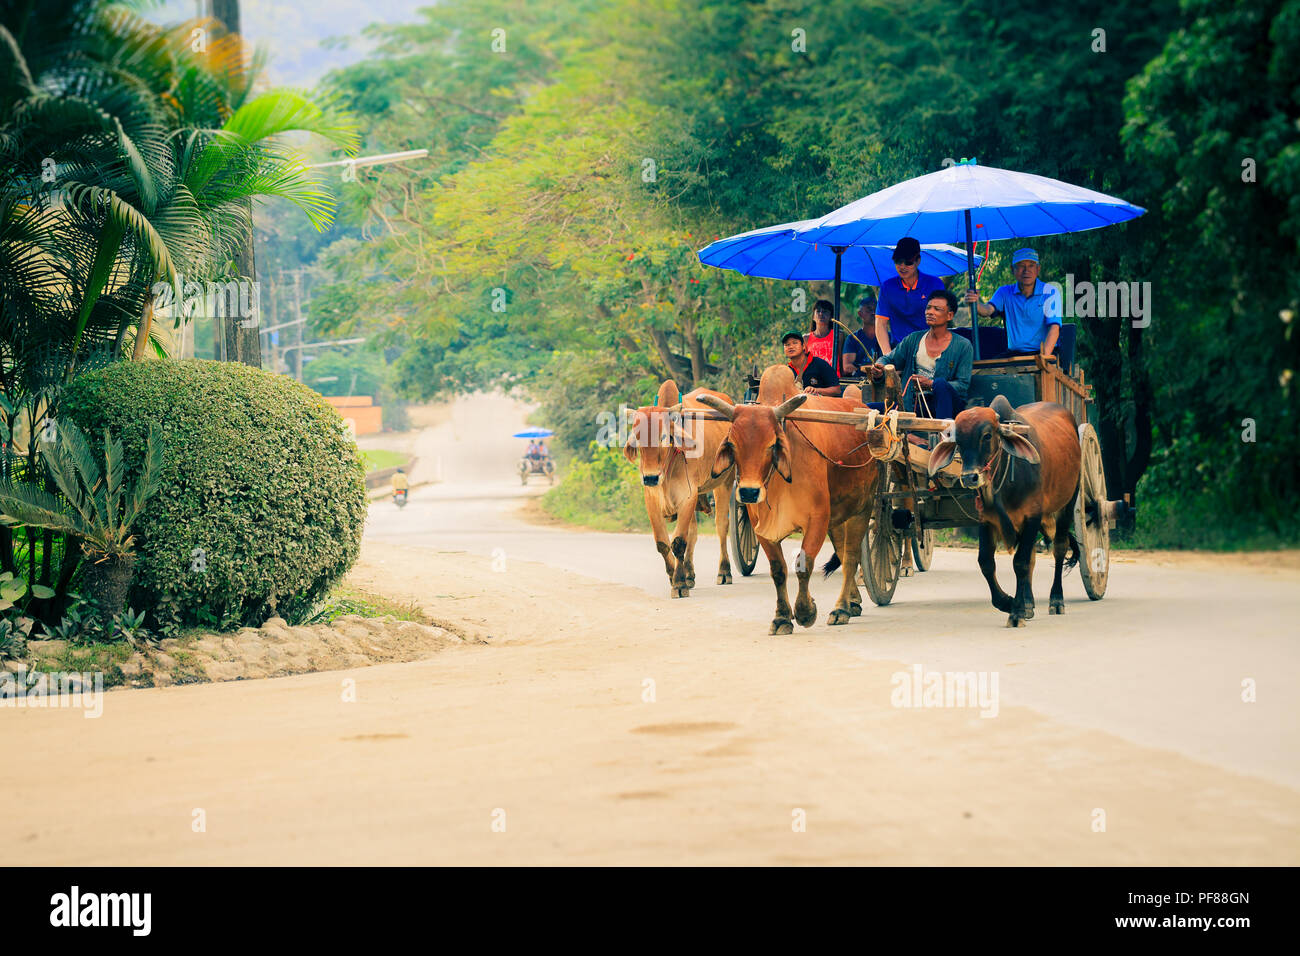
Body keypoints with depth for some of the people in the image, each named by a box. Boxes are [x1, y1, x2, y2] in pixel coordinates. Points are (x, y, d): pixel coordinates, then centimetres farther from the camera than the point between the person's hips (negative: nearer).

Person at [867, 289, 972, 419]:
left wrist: (931, 384, -20)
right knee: (869, 408, -14)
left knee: (941, 384, -38)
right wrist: (879, 367, -7)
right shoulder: (913, 339, 13)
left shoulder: (963, 346, 0)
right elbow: (889, 359, 19)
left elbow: (963, 385, -5)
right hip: (911, 406, 4)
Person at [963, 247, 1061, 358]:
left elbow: (1054, 328, -12)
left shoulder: (1049, 293, -2)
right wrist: (976, 303, -34)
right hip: (1013, 353, 3)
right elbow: (988, 310, -8)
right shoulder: (1004, 292, 10)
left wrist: (1044, 358, -28)